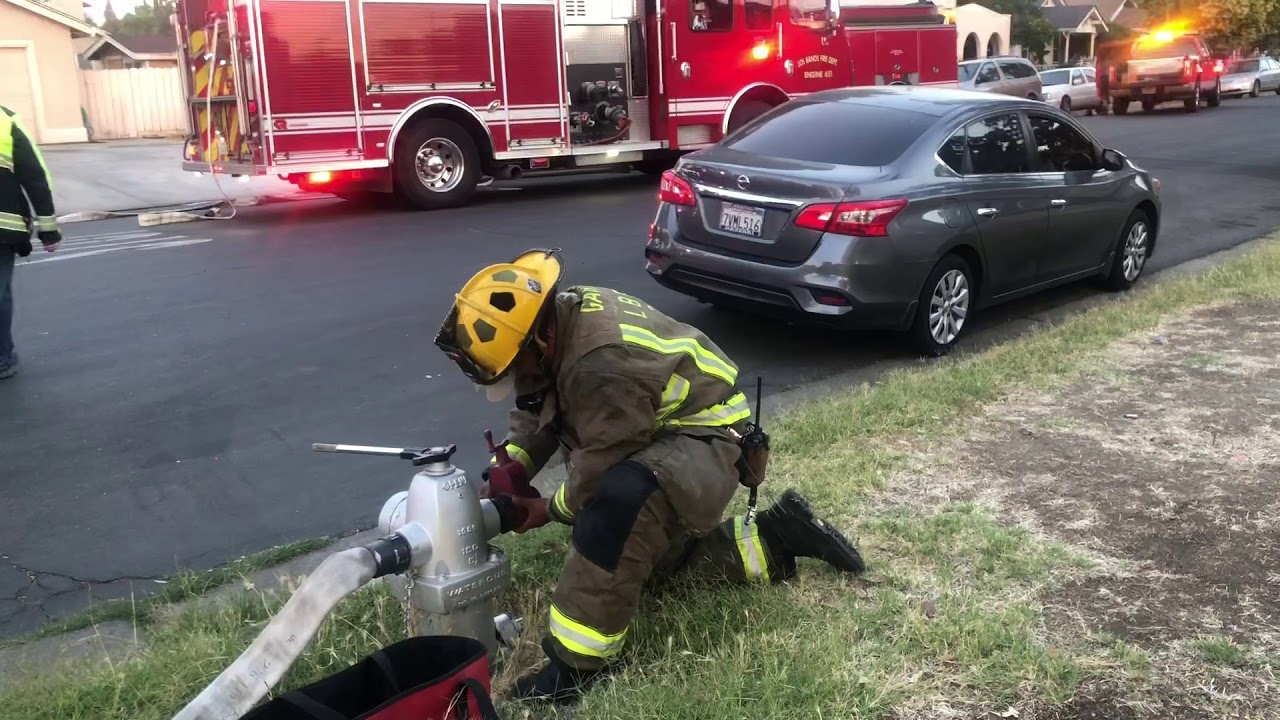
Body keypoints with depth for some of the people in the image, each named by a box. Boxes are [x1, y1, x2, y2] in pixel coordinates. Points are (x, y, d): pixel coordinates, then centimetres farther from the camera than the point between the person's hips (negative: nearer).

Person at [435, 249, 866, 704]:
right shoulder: (561, 319, -7)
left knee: (621, 503, -38)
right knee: (640, 547, 22)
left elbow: (601, 471, -27)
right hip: (656, 437, 11)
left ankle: (580, 660, -26)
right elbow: (535, 412, 3)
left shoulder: (604, 364, -36)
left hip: (702, 440, -11)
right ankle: (775, 537, 24)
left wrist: (549, 510, -10)